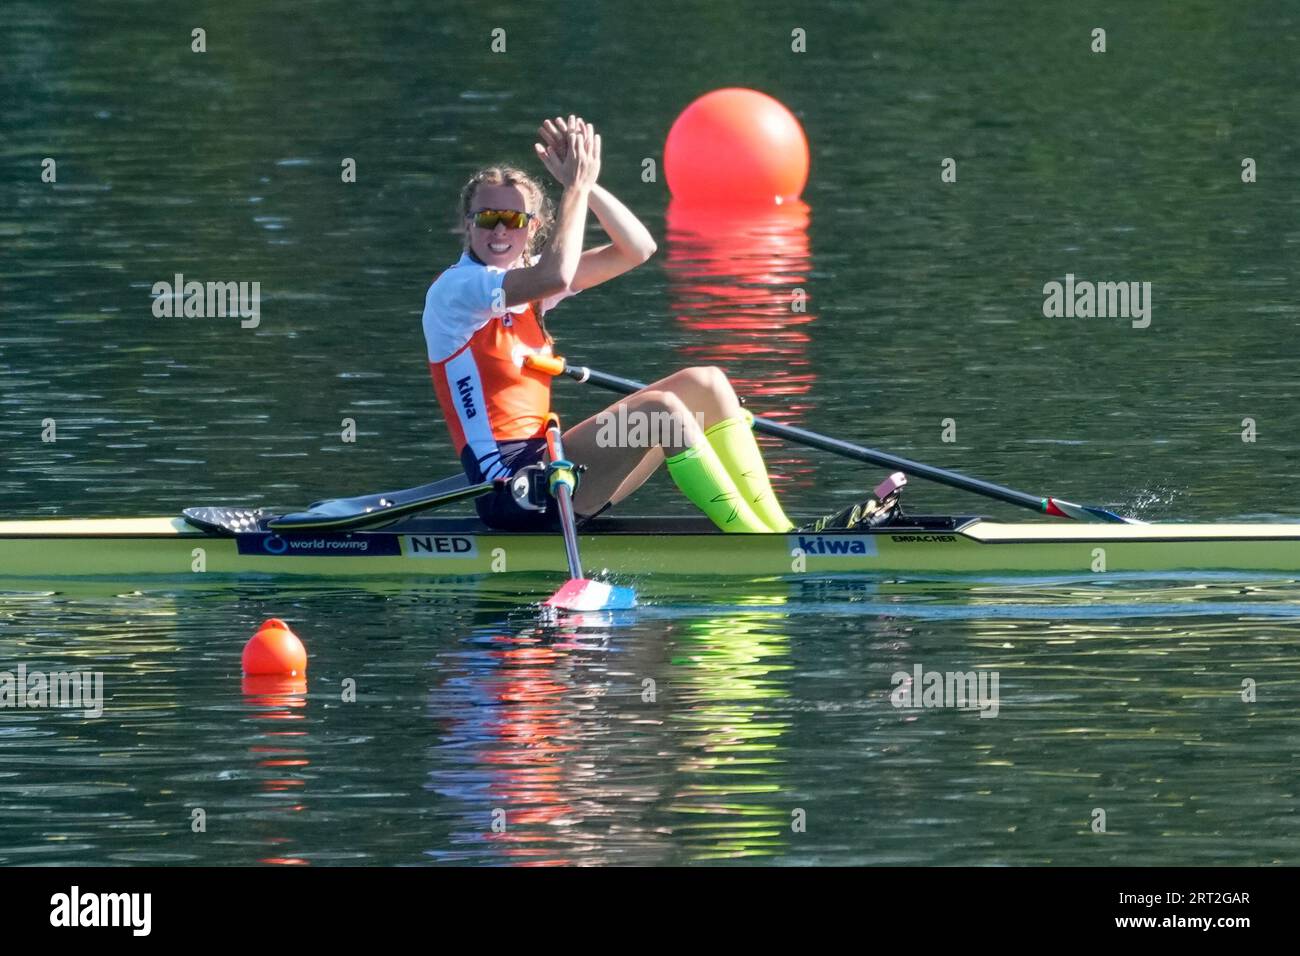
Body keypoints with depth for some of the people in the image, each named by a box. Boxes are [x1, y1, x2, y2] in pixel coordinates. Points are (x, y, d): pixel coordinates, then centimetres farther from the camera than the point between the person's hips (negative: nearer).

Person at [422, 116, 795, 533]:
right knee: (659, 409, -25)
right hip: (508, 492, -10)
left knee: (704, 385, 1)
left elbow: (637, 249, 8)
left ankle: (781, 534, -8)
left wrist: (586, 182, -4)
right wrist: (576, 185, -17)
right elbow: (555, 277, -28)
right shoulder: (454, 289, -10)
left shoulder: (526, 273, 15)